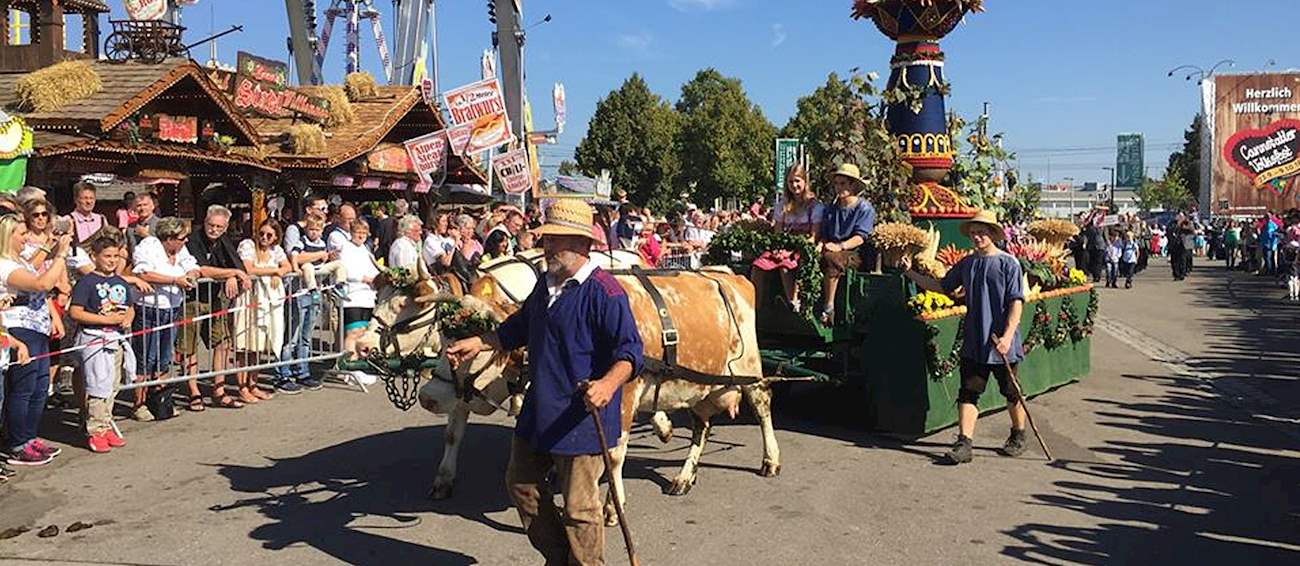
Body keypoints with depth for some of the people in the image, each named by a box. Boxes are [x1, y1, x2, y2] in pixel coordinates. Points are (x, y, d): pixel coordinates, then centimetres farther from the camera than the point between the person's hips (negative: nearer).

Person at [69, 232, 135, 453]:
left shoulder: (121, 283, 11)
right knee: (99, 386, -6)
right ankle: (95, 431, 3)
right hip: (94, 338, -7)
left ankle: (106, 427, 23)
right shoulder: (87, 282, -9)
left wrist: (128, 318, -1)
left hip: (116, 339, 7)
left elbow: (130, 308, 22)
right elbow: (75, 313, -15)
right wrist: (107, 319, -19)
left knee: (112, 386, 13)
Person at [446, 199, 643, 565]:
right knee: (521, 485, 20)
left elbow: (630, 350, -23)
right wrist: (479, 343, 19)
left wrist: (608, 385, -39)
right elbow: (519, 328, 26)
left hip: (581, 420, -9)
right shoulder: (545, 284, 10)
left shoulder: (604, 291, -18)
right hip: (537, 412, 9)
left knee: (579, 507, 2)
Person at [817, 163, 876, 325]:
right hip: (832, 250, 5)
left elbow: (860, 237, -9)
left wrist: (840, 246, -25)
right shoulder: (830, 210, 21)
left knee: (831, 259, -37)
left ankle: (828, 308, -31)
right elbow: (824, 234, 18)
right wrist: (821, 245, -7)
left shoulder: (865, 208, 3)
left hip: (856, 253, -5)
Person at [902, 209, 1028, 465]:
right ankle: (964, 443, 0)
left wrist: (1007, 336, -20)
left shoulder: (1008, 263, -9)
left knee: (1011, 393, 13)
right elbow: (942, 287, 17)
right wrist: (911, 273, 10)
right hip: (973, 343, 4)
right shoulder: (966, 263, 8)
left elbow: (1017, 302, -12)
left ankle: (1018, 437, 33)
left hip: (1002, 344, -4)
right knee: (968, 393, 0)